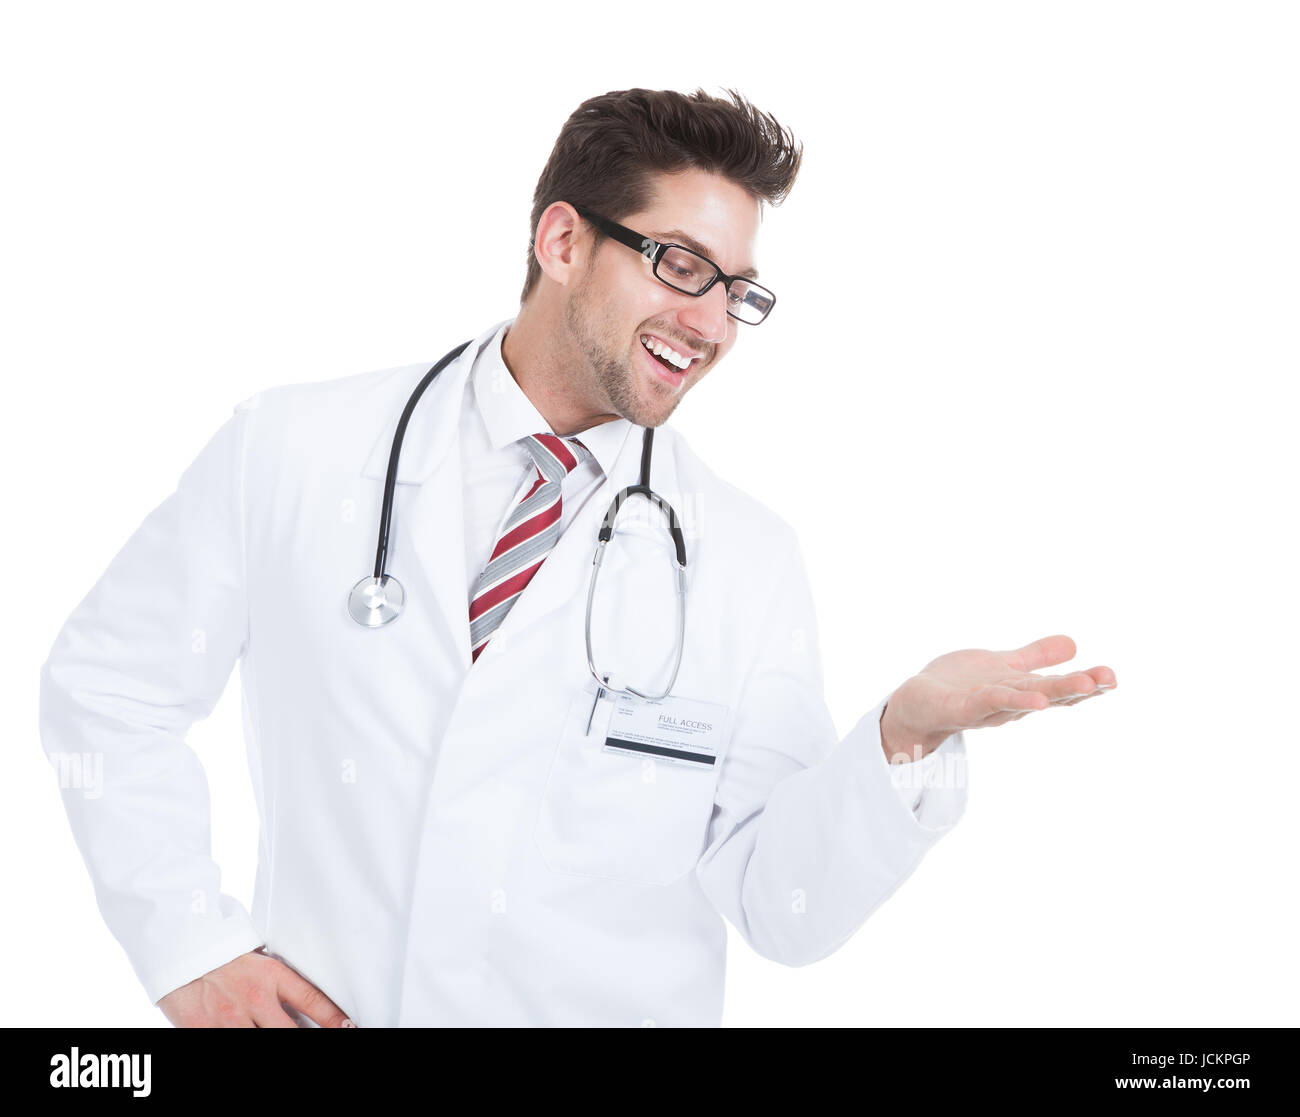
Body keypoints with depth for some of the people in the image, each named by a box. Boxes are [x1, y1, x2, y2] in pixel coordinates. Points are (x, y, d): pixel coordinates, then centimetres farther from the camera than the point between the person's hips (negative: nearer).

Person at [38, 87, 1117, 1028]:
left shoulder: (750, 558, -4)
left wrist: (907, 735, -22)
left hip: (616, 1010, 2)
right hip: (325, 1007, -1)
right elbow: (108, 684, 3)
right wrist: (190, 944, -3)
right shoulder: (294, 449, -6)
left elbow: (784, 912, -6)